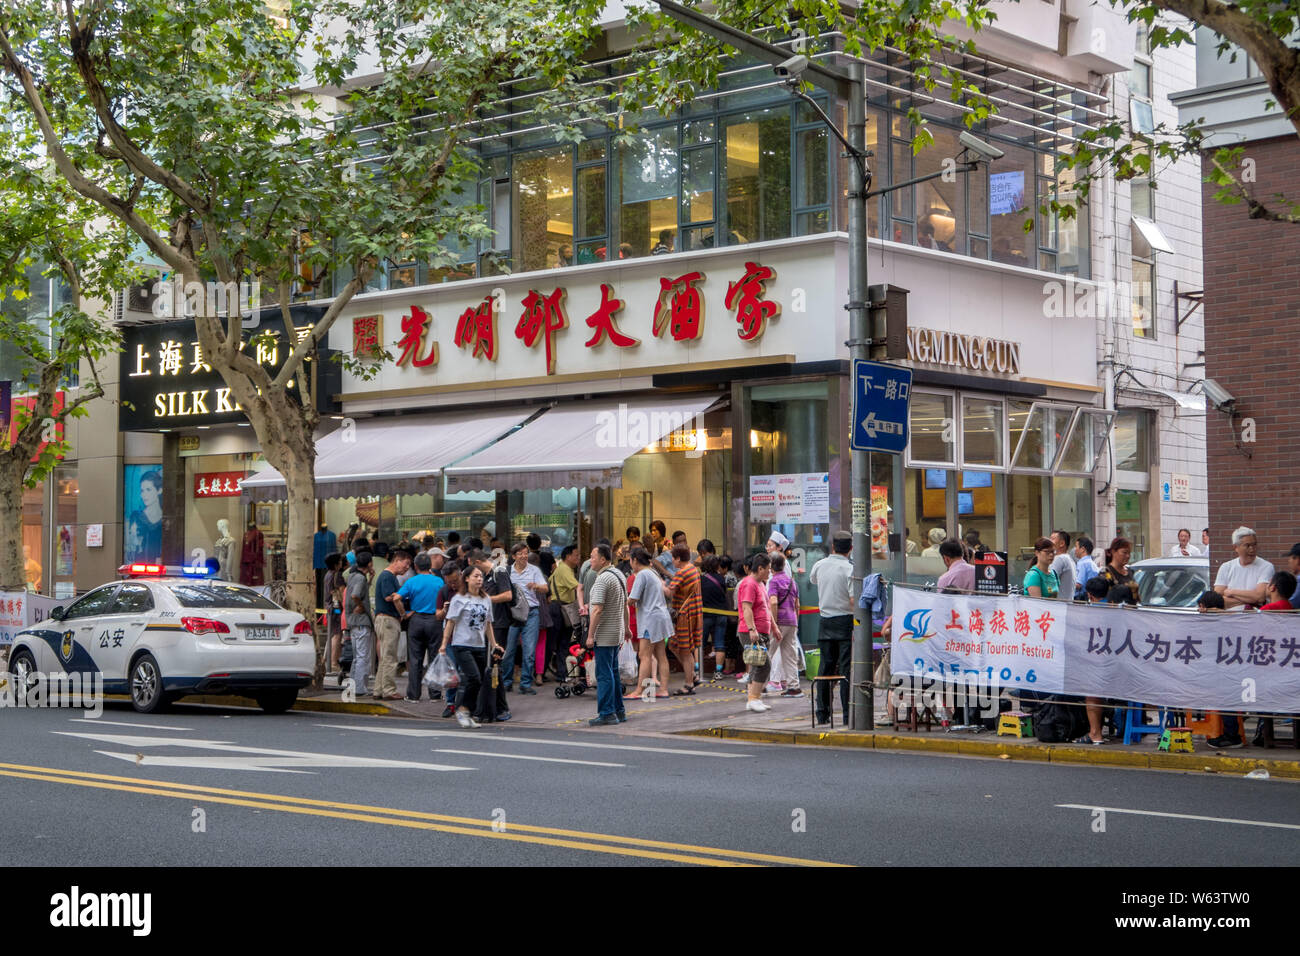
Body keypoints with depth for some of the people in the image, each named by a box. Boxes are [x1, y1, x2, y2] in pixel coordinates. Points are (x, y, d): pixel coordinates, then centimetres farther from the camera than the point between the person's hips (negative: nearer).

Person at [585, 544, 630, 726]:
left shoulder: (603, 579, -18)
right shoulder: (619, 575, 12)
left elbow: (597, 610, -23)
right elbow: (625, 605, 21)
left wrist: (590, 635, -19)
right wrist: (626, 628, 29)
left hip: (604, 635, -10)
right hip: (617, 633, 10)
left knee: (604, 674, -6)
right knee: (613, 673, 15)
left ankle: (607, 713, -6)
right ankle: (619, 711, 19)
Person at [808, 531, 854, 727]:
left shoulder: (819, 565, 5)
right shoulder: (850, 569, -12)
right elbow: (853, 600, -18)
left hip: (825, 620, 5)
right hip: (845, 619, -5)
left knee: (825, 666, 10)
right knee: (847, 668, -4)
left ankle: (822, 713, 12)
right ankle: (848, 714, -7)